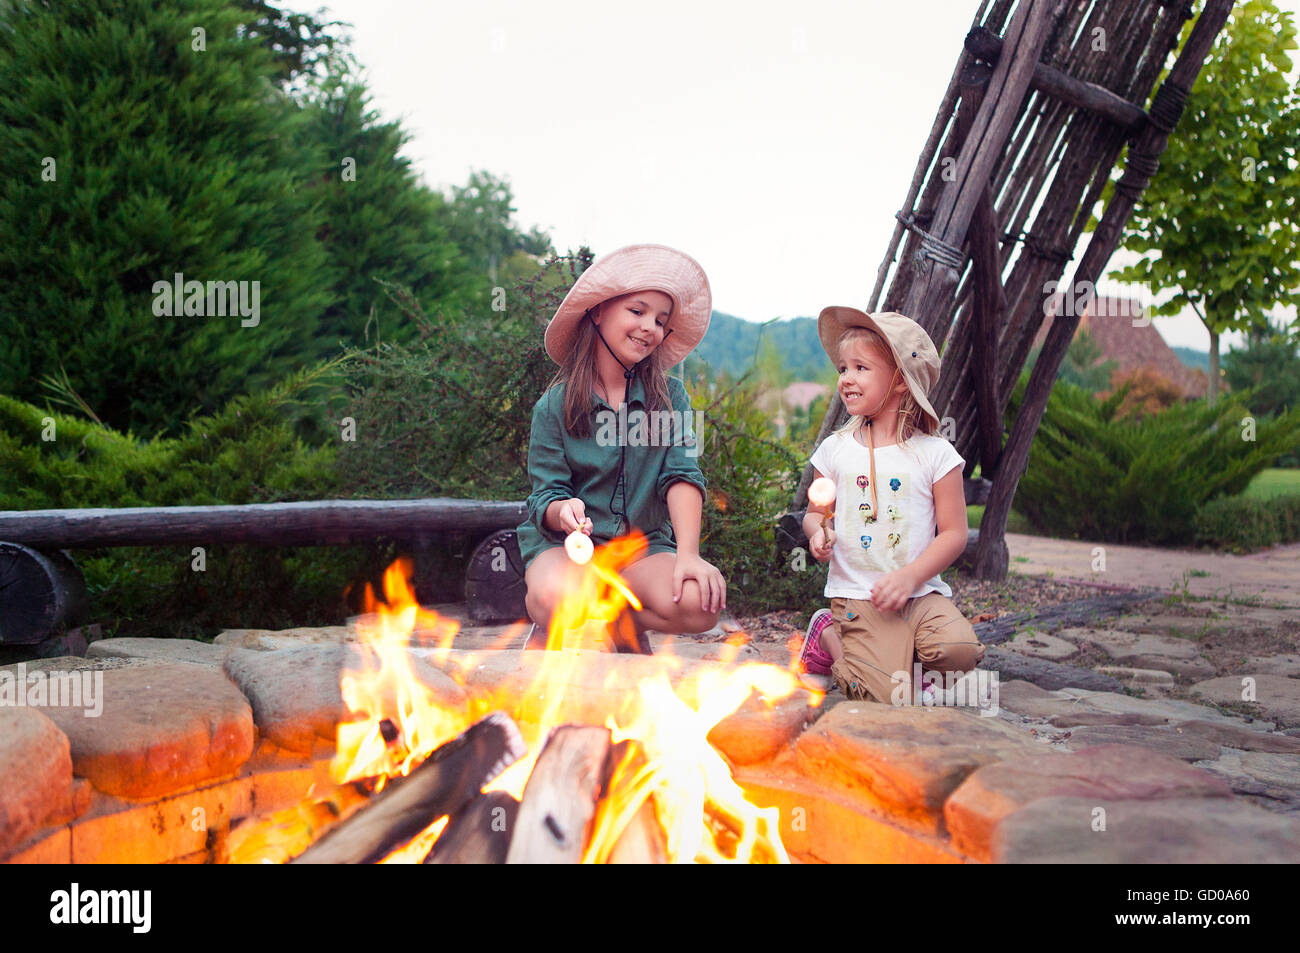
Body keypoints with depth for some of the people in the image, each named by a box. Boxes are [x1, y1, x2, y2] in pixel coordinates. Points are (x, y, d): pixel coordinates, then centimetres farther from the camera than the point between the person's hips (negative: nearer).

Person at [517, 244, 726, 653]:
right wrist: (563, 511, -29)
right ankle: (550, 624, 2)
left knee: (699, 602, -29)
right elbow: (545, 497, -4)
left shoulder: (669, 397, 3)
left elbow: (681, 474, -9)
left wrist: (688, 554, -24)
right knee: (555, 599, -36)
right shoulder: (555, 405, -2)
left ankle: (623, 624, 2)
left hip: (643, 546, 2)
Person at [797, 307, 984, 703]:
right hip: (856, 596, -1)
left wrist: (909, 577, -13)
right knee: (889, 697, -20)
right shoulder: (834, 450, 7)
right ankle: (828, 636, 9)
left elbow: (954, 533, 1)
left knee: (961, 650, -29)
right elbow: (815, 512, 17)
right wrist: (817, 532, -8)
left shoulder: (934, 453, 1)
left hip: (921, 593, 1)